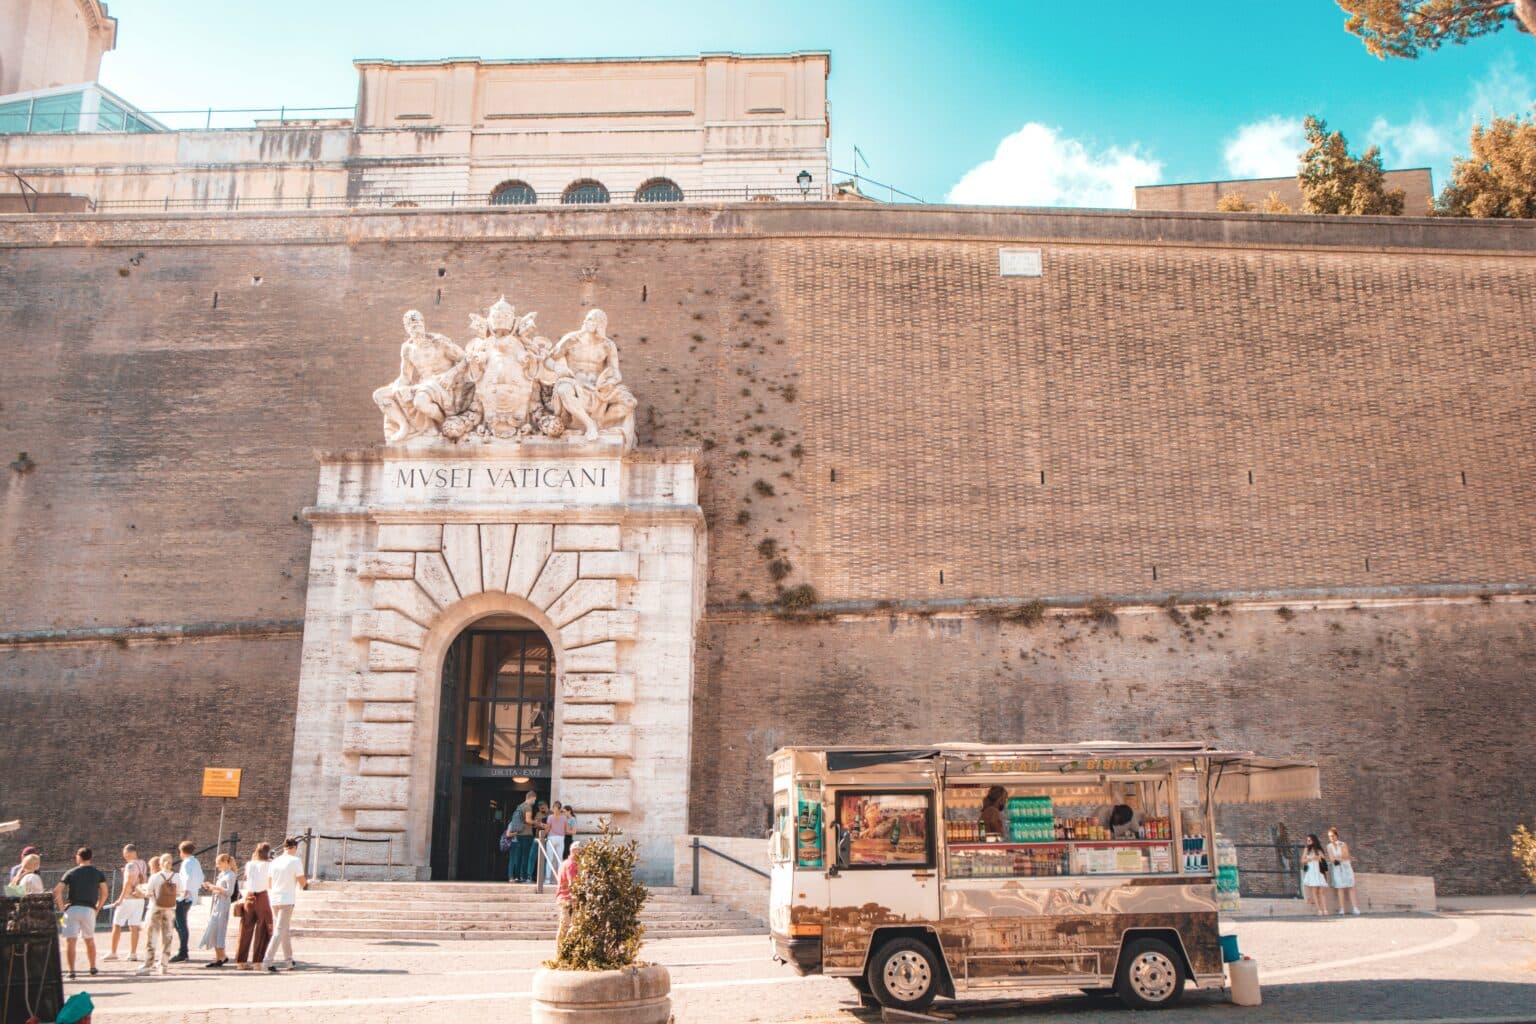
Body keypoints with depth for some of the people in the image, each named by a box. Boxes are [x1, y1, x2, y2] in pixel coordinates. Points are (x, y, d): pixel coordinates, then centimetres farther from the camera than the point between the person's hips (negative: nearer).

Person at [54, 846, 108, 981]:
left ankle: (71, 971, -8)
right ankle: (93, 968, 24)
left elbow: (57, 891, -5)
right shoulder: (98, 873, 9)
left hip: (72, 908, -2)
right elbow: (104, 893, 4)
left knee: (70, 941, 0)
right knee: (90, 940, 18)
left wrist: (62, 907, 4)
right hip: (89, 909, 2)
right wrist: (97, 908, 13)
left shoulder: (71, 872, 5)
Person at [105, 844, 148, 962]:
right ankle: (133, 953, 4)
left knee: (117, 925, 5)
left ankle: (113, 953, 8)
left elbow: (128, 882, -21)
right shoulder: (142, 864, 11)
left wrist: (121, 898, -20)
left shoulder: (131, 865, -13)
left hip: (128, 898, -7)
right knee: (134, 927, 6)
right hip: (139, 899, 7)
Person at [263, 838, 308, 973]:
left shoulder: (275, 862, 10)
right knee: (279, 931, -5)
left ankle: (290, 961, 20)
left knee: (286, 930, 15)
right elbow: (302, 883, -7)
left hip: (274, 900, 6)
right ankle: (269, 960, -14)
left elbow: (269, 884, 16)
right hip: (287, 900, -6)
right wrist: (306, 881, 13)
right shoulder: (295, 861, -8)